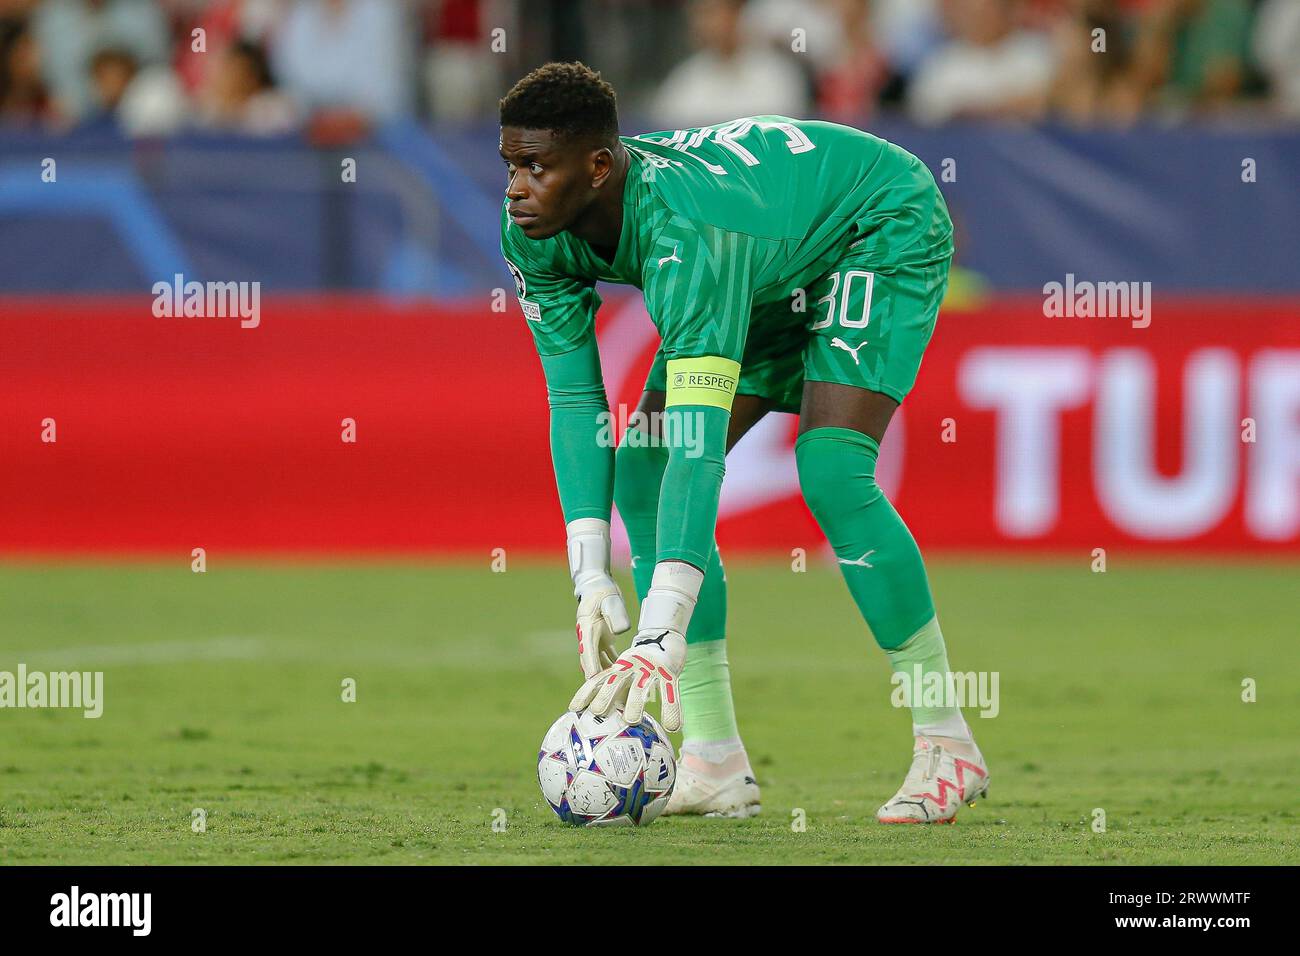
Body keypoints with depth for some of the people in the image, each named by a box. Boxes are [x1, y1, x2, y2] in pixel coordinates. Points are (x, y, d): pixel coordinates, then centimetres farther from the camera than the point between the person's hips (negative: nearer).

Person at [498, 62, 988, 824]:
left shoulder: (684, 233, -44)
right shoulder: (536, 238, -22)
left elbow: (701, 442, -49)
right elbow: (574, 397, -18)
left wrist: (661, 635, -56)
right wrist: (592, 581, -29)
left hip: (886, 226, -8)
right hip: (779, 272, 8)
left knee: (831, 471, -26)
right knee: (643, 470, -7)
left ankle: (948, 747, -12)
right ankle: (717, 765, -4)